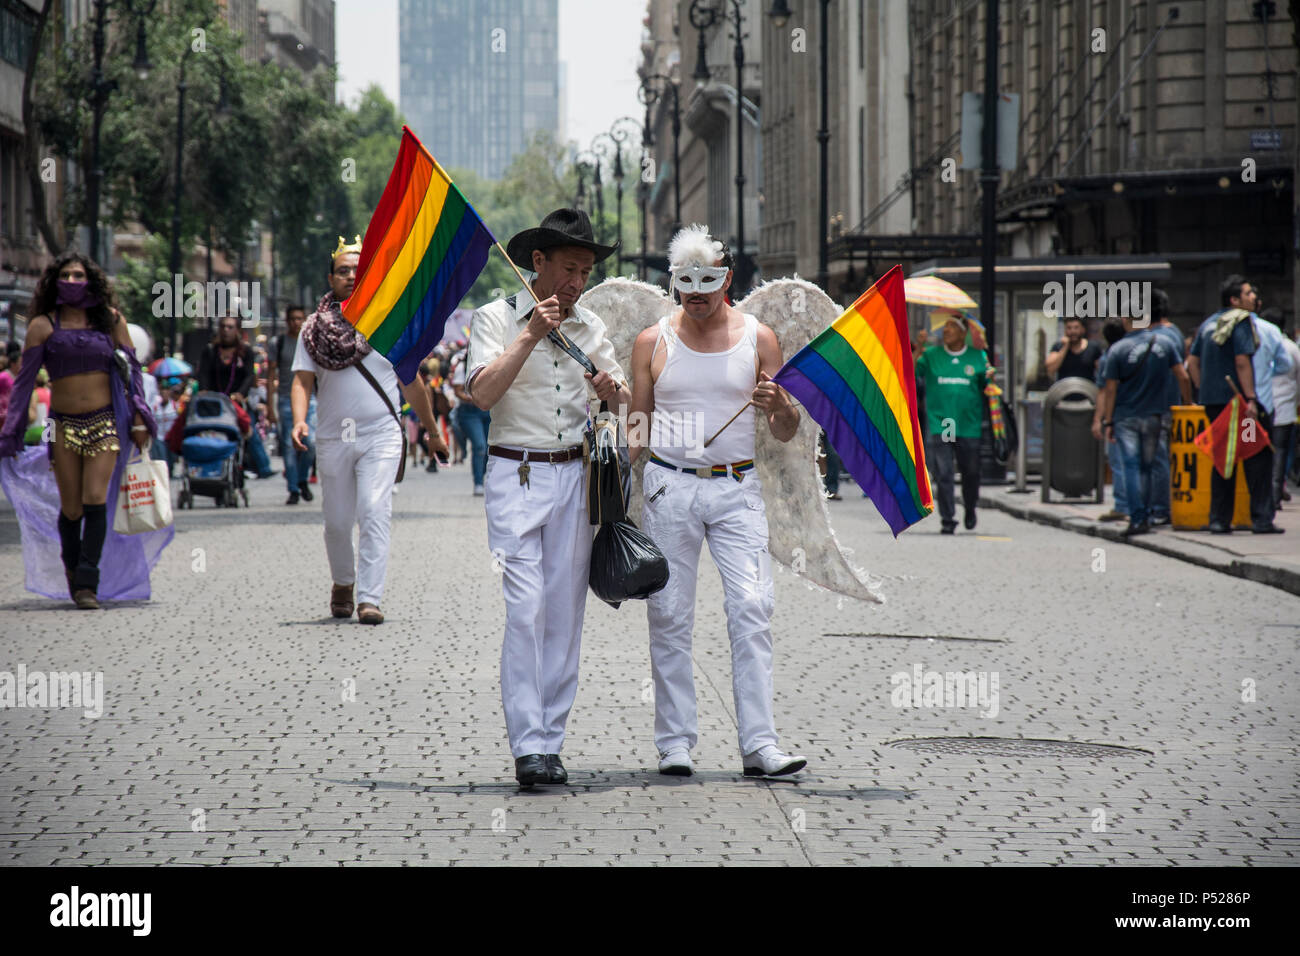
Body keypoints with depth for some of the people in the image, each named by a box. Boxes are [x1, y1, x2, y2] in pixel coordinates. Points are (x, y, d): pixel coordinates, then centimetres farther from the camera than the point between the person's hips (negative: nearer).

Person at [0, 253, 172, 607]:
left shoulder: (111, 320, 6)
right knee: (71, 509, 1)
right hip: (63, 425, 0)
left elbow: (131, 369, 10)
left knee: (96, 501, -13)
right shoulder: (43, 325, 2)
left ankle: (87, 584, -11)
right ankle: (71, 569, 25)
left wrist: (139, 418, 4)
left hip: (105, 422, 0)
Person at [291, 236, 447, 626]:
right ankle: (342, 583, 34)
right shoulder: (314, 328, 7)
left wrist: (433, 431, 19)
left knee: (375, 513, -16)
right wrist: (299, 421, -17)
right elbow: (302, 380, 2)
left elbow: (411, 382, 13)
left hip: (381, 436, -2)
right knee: (337, 521, 8)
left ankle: (369, 598, -16)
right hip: (333, 438, 2)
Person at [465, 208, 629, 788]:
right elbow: (483, 393, -13)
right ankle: (527, 746, -14)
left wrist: (612, 389, -6)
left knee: (565, 611, 4)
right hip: (515, 477, -4)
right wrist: (531, 336, -16)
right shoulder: (496, 318, -1)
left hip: (572, 475, 4)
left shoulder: (590, 327, 12)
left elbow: (625, 397, 17)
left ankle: (550, 742, 10)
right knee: (525, 608, -13)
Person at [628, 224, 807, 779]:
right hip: (669, 487, 0)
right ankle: (675, 743, 8)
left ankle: (758, 745, -11)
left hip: (737, 488, 0)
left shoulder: (758, 339, 6)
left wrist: (779, 407, -14)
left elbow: (787, 435, 8)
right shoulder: (653, 343, 6)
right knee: (670, 616, 0)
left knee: (752, 609, -11)